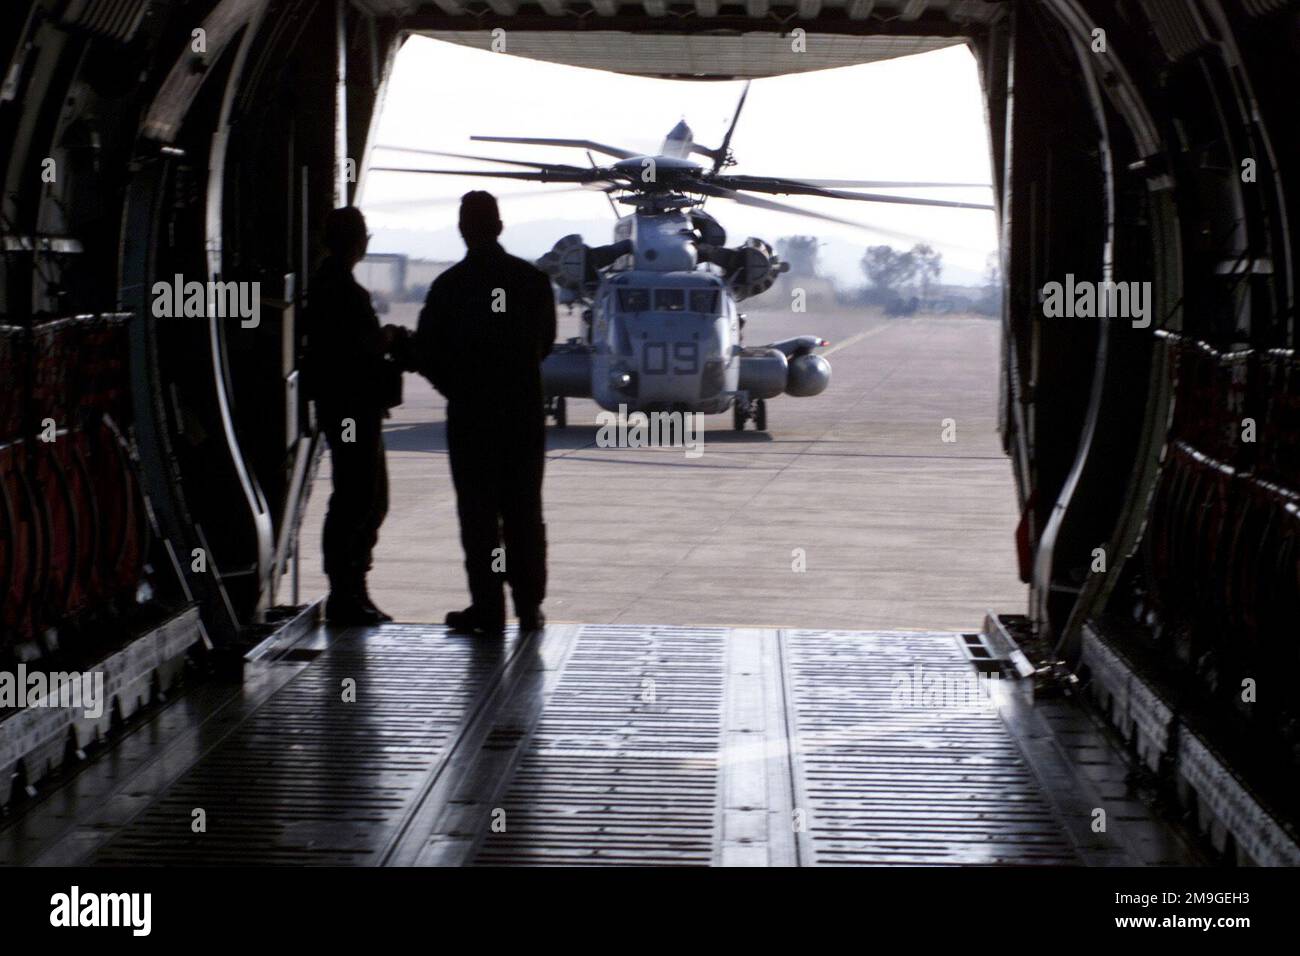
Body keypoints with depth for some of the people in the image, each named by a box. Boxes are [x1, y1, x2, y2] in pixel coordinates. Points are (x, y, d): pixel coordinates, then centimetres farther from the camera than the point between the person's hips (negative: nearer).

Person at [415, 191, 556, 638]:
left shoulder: (449, 285, -9)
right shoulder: (533, 280, 0)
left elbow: (427, 354, -5)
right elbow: (545, 342, 9)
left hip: (470, 413, -3)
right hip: (525, 408, 3)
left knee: (478, 513, 2)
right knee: (524, 511, 10)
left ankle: (487, 608, 1)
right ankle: (529, 605, 11)